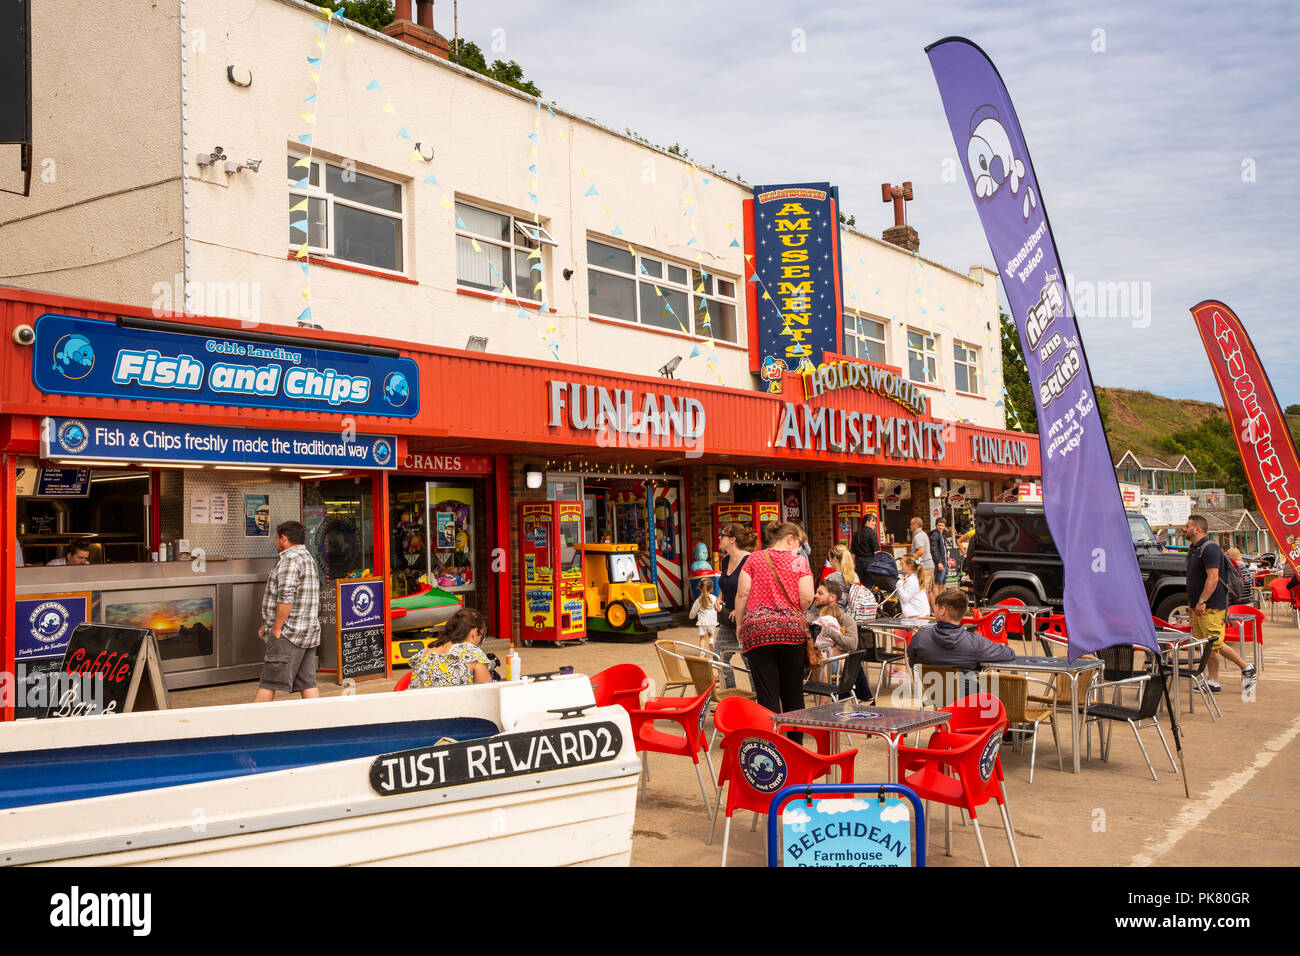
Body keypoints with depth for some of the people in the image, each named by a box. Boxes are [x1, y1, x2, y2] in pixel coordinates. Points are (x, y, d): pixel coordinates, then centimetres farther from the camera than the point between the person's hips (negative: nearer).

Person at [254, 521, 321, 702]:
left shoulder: (290, 559, -13)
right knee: (308, 683, 7)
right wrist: (268, 624, 22)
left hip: (289, 633, -9)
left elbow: (286, 598, -22)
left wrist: (276, 628, -15)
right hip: (309, 633, 9)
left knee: (268, 682, -3)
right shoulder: (307, 558, 19)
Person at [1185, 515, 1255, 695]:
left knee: (1215, 644, -8)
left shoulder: (1210, 549, -15)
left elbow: (1213, 578, -21)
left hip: (1211, 607, -9)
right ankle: (1213, 682, 12)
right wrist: (1191, 602, 19)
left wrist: (1201, 602, -24)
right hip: (1198, 608, 10)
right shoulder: (1193, 549, 16)